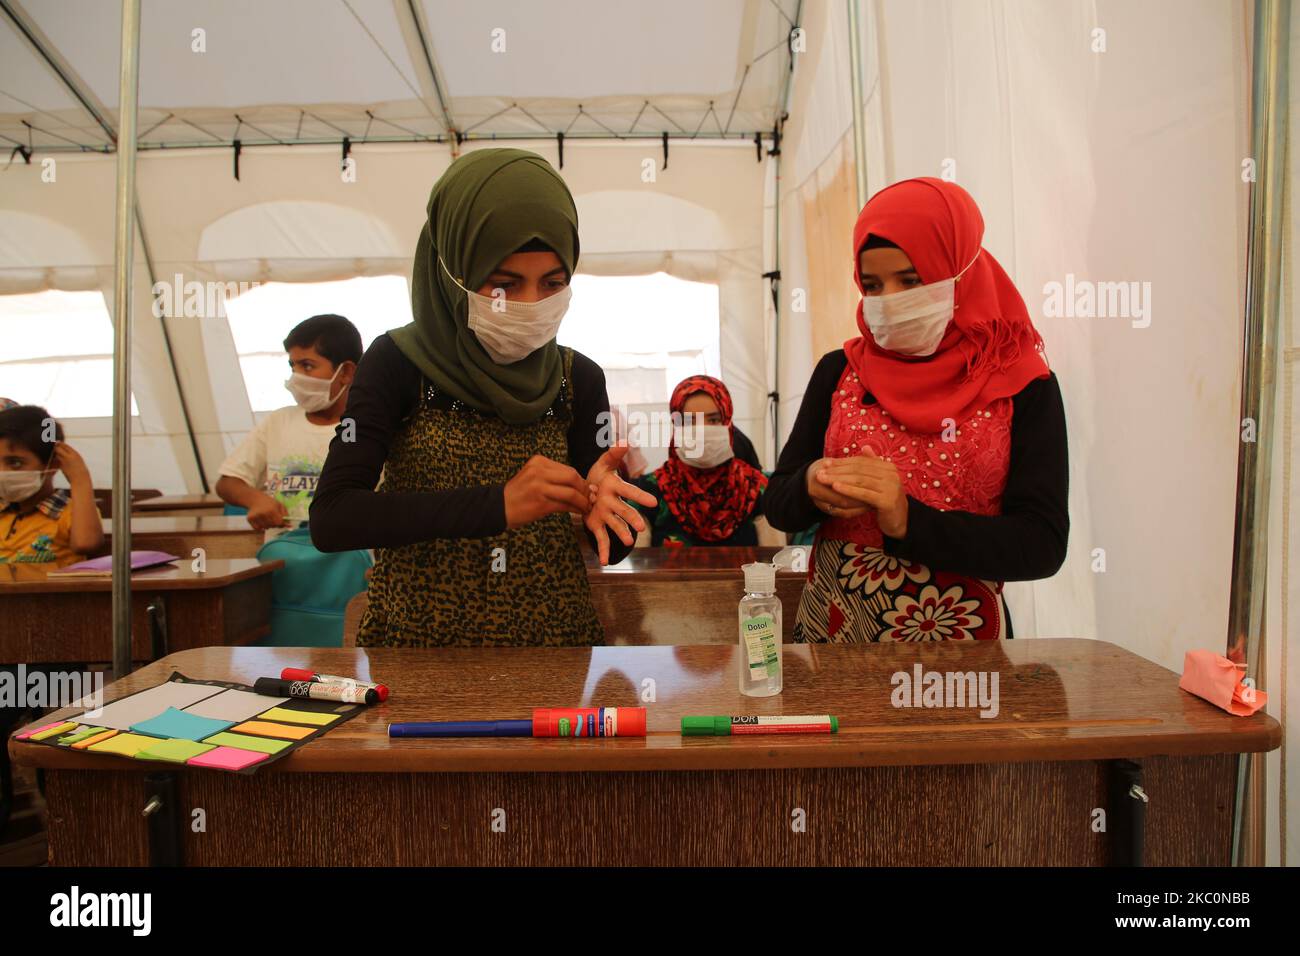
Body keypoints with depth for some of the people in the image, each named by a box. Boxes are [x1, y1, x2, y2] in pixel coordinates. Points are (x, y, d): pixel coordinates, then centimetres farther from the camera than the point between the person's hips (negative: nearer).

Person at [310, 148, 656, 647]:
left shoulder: (578, 379, -1)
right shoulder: (397, 363, -6)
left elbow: (610, 550, 3)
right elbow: (330, 519, -16)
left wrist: (600, 504, -20)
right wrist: (496, 505, -26)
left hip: (556, 632, 3)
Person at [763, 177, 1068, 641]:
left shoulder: (1022, 385, -7)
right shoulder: (838, 372, -2)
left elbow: (1042, 545, -14)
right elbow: (776, 503, -2)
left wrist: (910, 520, -27)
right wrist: (811, 488, -24)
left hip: (959, 635, -1)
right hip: (831, 627, 2)